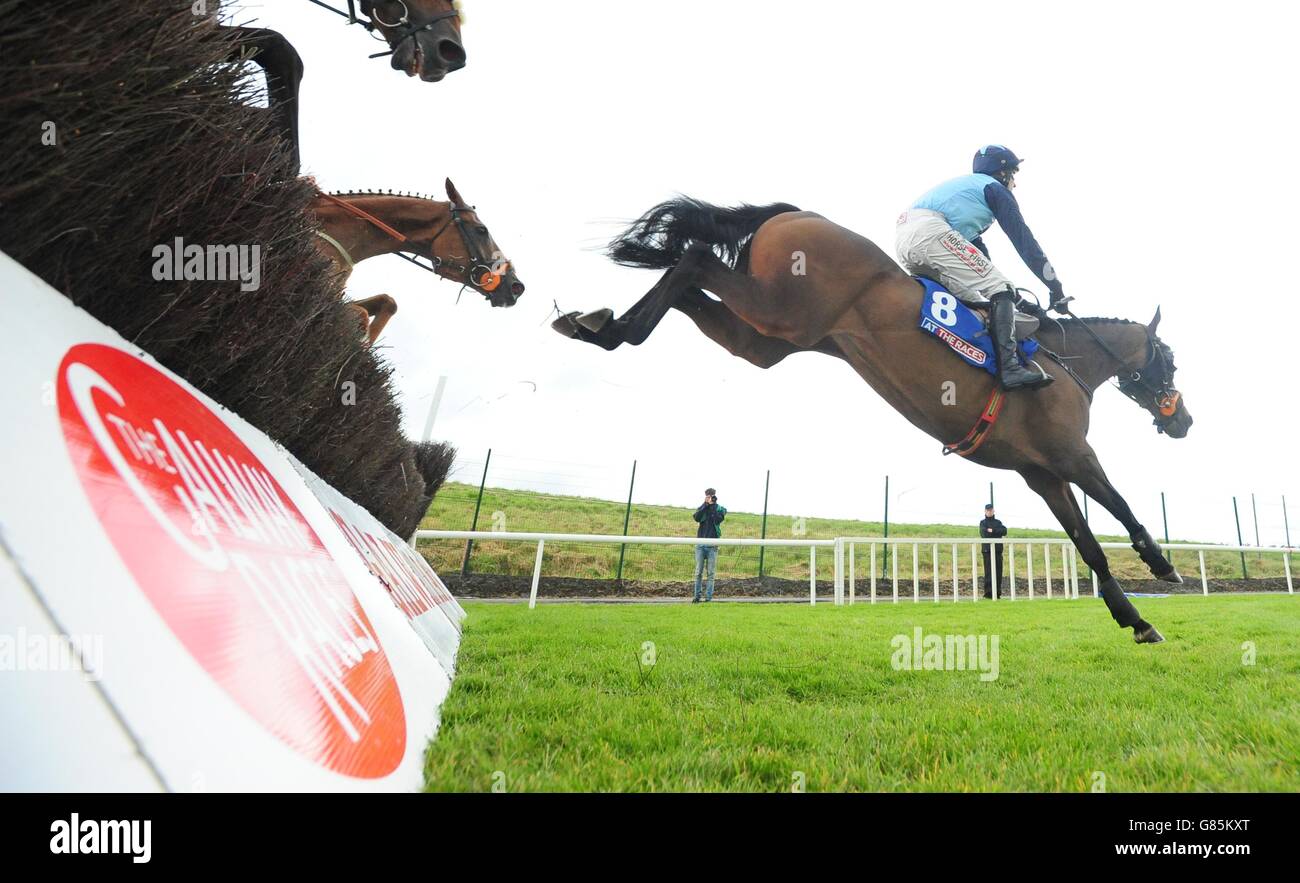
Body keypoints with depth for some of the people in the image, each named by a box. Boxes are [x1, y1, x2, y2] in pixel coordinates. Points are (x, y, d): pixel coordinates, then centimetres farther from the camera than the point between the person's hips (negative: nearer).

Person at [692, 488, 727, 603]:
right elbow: (696, 518, -9)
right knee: (698, 572, 1)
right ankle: (697, 596, 5)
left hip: (712, 545, -1)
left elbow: (718, 520, -12)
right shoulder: (702, 508, 11)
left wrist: (713, 505, -9)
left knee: (711, 573, -1)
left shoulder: (720, 509, 7)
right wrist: (705, 504, -10)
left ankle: (709, 597, 1)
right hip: (700, 544, 1)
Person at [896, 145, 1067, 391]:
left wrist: (1018, 300, 37)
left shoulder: (965, 186, 39)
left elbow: (979, 251, 39)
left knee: (975, 303, 17)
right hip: (929, 232, -9)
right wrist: (1056, 287, 13)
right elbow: (1023, 239, 9)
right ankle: (1009, 366, -21)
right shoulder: (995, 188, 15)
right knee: (1001, 290, -7)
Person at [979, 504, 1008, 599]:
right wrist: (997, 532, -6)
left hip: (997, 549, 4)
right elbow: (984, 534, -9)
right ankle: (988, 592, -10)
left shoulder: (998, 522, 18)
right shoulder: (983, 523, 9)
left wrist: (992, 530, -7)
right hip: (987, 550, -3)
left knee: (999, 572, 1)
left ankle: (997, 592, 5)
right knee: (988, 572, -9)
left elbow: (1004, 531, 0)